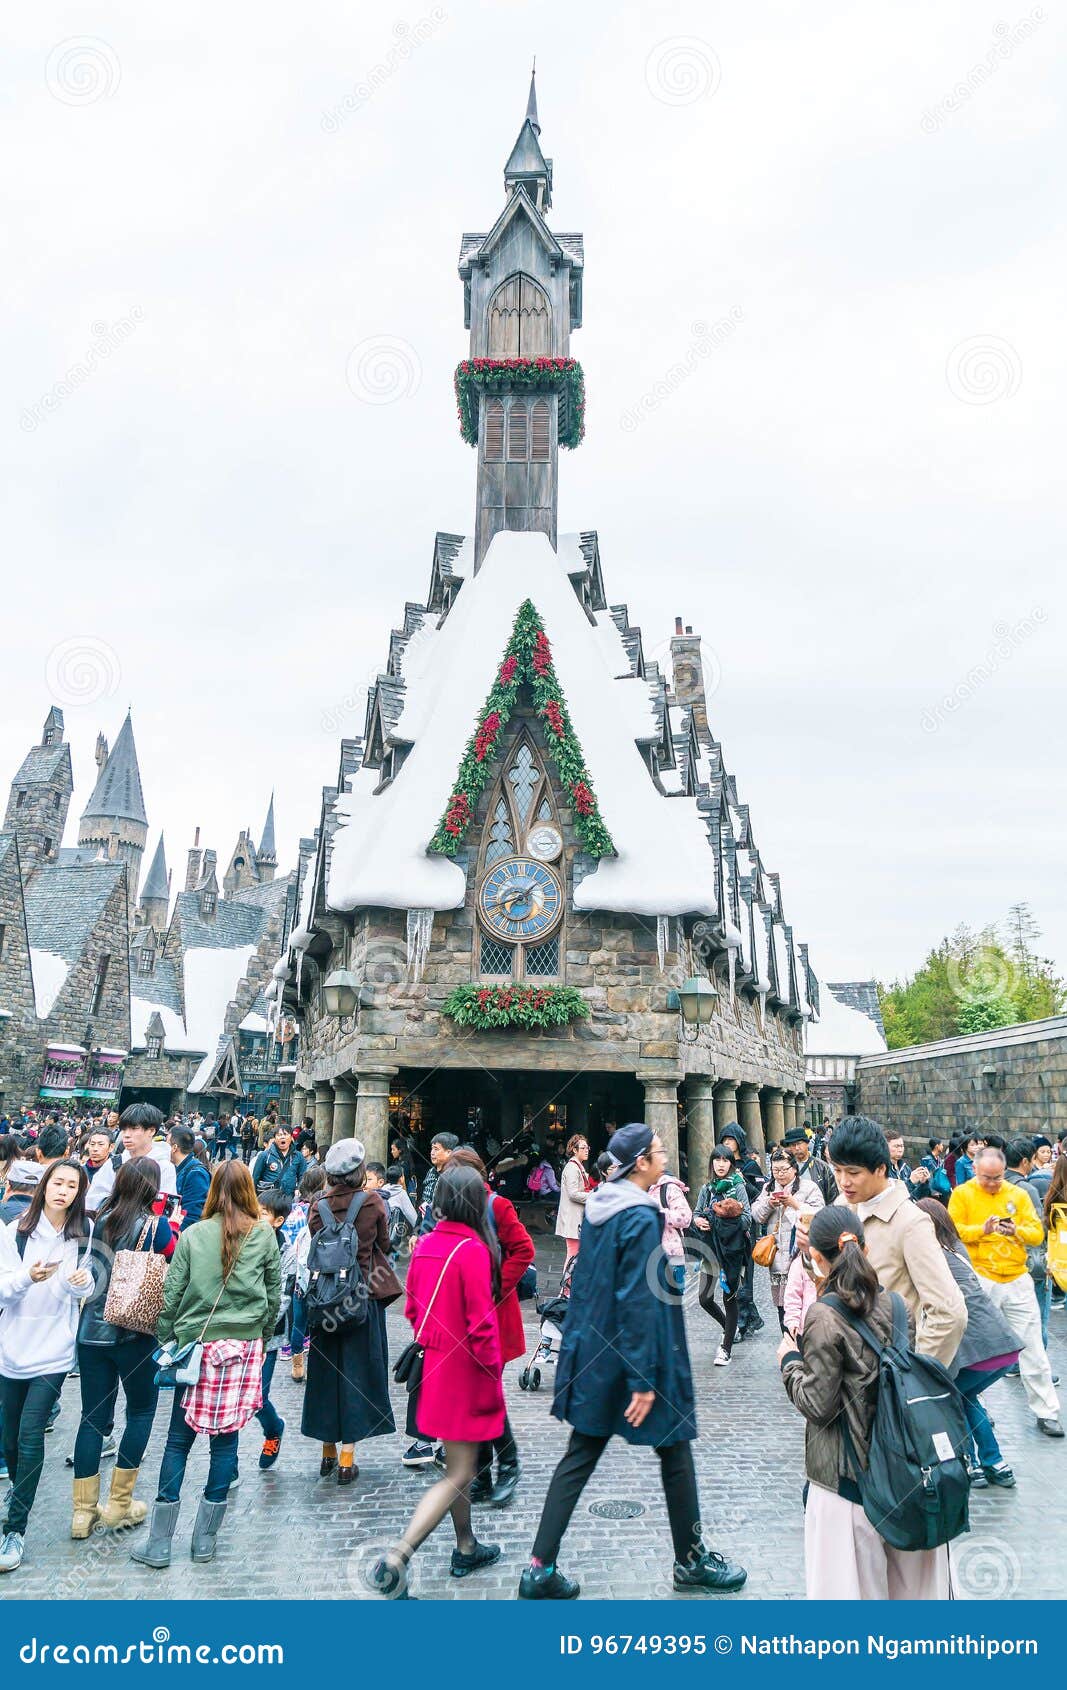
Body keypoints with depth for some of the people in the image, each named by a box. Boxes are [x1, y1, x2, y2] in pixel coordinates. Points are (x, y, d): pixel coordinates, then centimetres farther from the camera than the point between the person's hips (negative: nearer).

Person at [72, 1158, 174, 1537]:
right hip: (136, 1333, -4)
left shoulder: (99, 1220, 0)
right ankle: (119, 1504, 16)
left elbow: (90, 1269, 14)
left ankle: (83, 1512, 17)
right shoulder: (156, 1226, -13)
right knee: (142, 1410, 13)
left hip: (91, 1330, 4)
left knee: (92, 1416, 12)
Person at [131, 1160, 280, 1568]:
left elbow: (172, 1293, -1)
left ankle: (159, 1542, 14)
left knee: (178, 1440, 9)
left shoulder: (193, 1235, -3)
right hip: (244, 1346, 0)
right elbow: (274, 1294, 4)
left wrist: (166, 1340, 11)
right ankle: (205, 1540, 17)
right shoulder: (263, 1236, -3)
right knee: (225, 1440, 9)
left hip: (197, 1344, 0)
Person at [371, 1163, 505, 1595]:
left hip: (432, 1363, 8)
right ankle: (396, 1558, -6)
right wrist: (493, 1376, -11)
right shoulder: (472, 1249, -22)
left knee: (460, 1464, 23)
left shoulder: (424, 1244, 0)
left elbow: (412, 1307, 9)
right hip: (465, 1370, -8)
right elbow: (481, 1322, -21)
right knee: (459, 1474, 2)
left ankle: (466, 1549, 37)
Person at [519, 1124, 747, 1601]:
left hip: (592, 1353, 8)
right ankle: (690, 1561, 30)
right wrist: (644, 1380, -20)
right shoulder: (642, 1218, -21)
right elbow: (638, 1301, -23)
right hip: (628, 1358, -8)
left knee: (578, 1459, 13)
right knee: (675, 1454, 14)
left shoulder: (598, 1206, 4)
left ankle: (541, 1569, 14)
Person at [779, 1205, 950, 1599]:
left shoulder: (824, 1316, -18)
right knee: (907, 1574, 19)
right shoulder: (894, 1304, 0)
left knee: (850, 1581, 9)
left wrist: (790, 1360, 0)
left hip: (845, 1471, -6)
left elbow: (818, 1405, -15)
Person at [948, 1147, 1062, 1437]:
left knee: (1032, 1348, 6)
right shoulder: (962, 1194, -4)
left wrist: (1017, 1230, -20)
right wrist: (982, 1230, -26)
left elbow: (1038, 1233, -1)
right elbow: (953, 1231, -11)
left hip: (1017, 1280, 2)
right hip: (979, 1280, -2)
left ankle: (1046, 1413, 17)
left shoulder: (1018, 1194, 4)